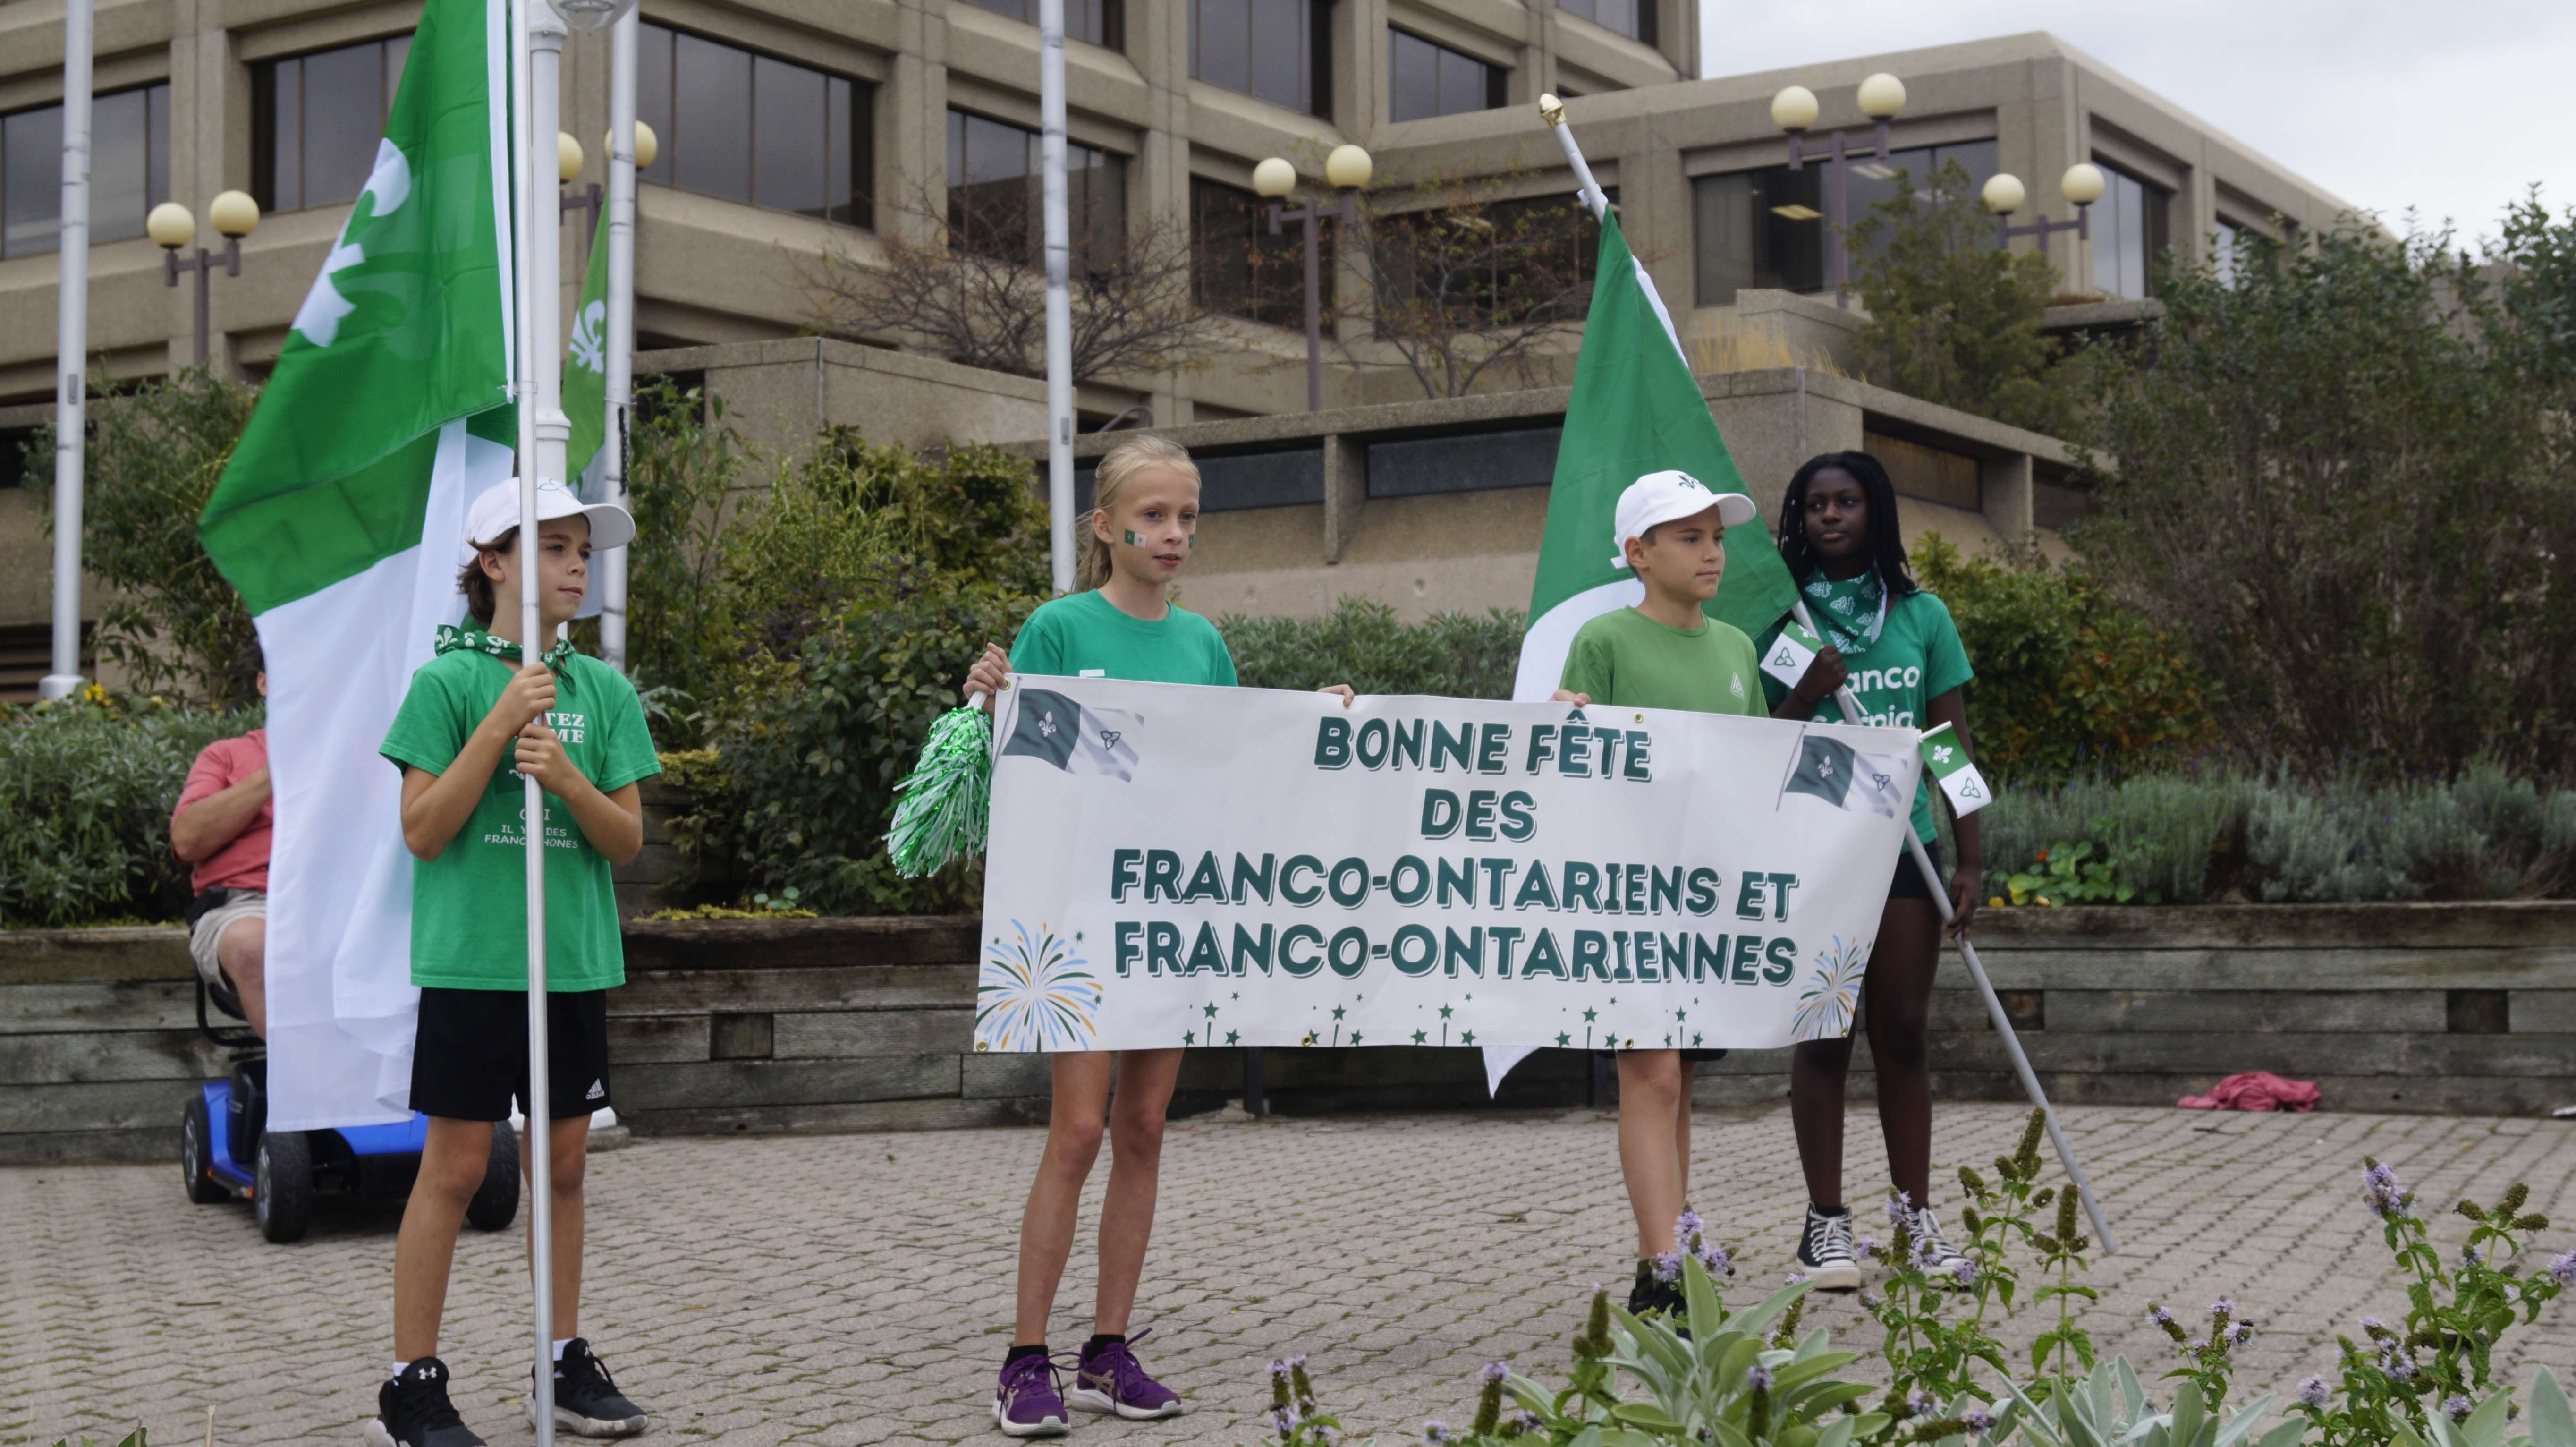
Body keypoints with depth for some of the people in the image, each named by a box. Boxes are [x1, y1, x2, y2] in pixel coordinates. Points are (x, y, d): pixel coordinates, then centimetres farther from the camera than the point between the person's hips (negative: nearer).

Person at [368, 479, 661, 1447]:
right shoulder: (449, 681, -4)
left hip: (573, 960, 4)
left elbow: (627, 840, 4)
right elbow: (423, 831, -9)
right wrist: (500, 726, -16)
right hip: (471, 958, -4)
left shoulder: (604, 691, 7)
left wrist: (567, 778, -14)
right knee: (455, 1167, -1)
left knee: (562, 1164, 11)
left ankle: (566, 1364, 22)